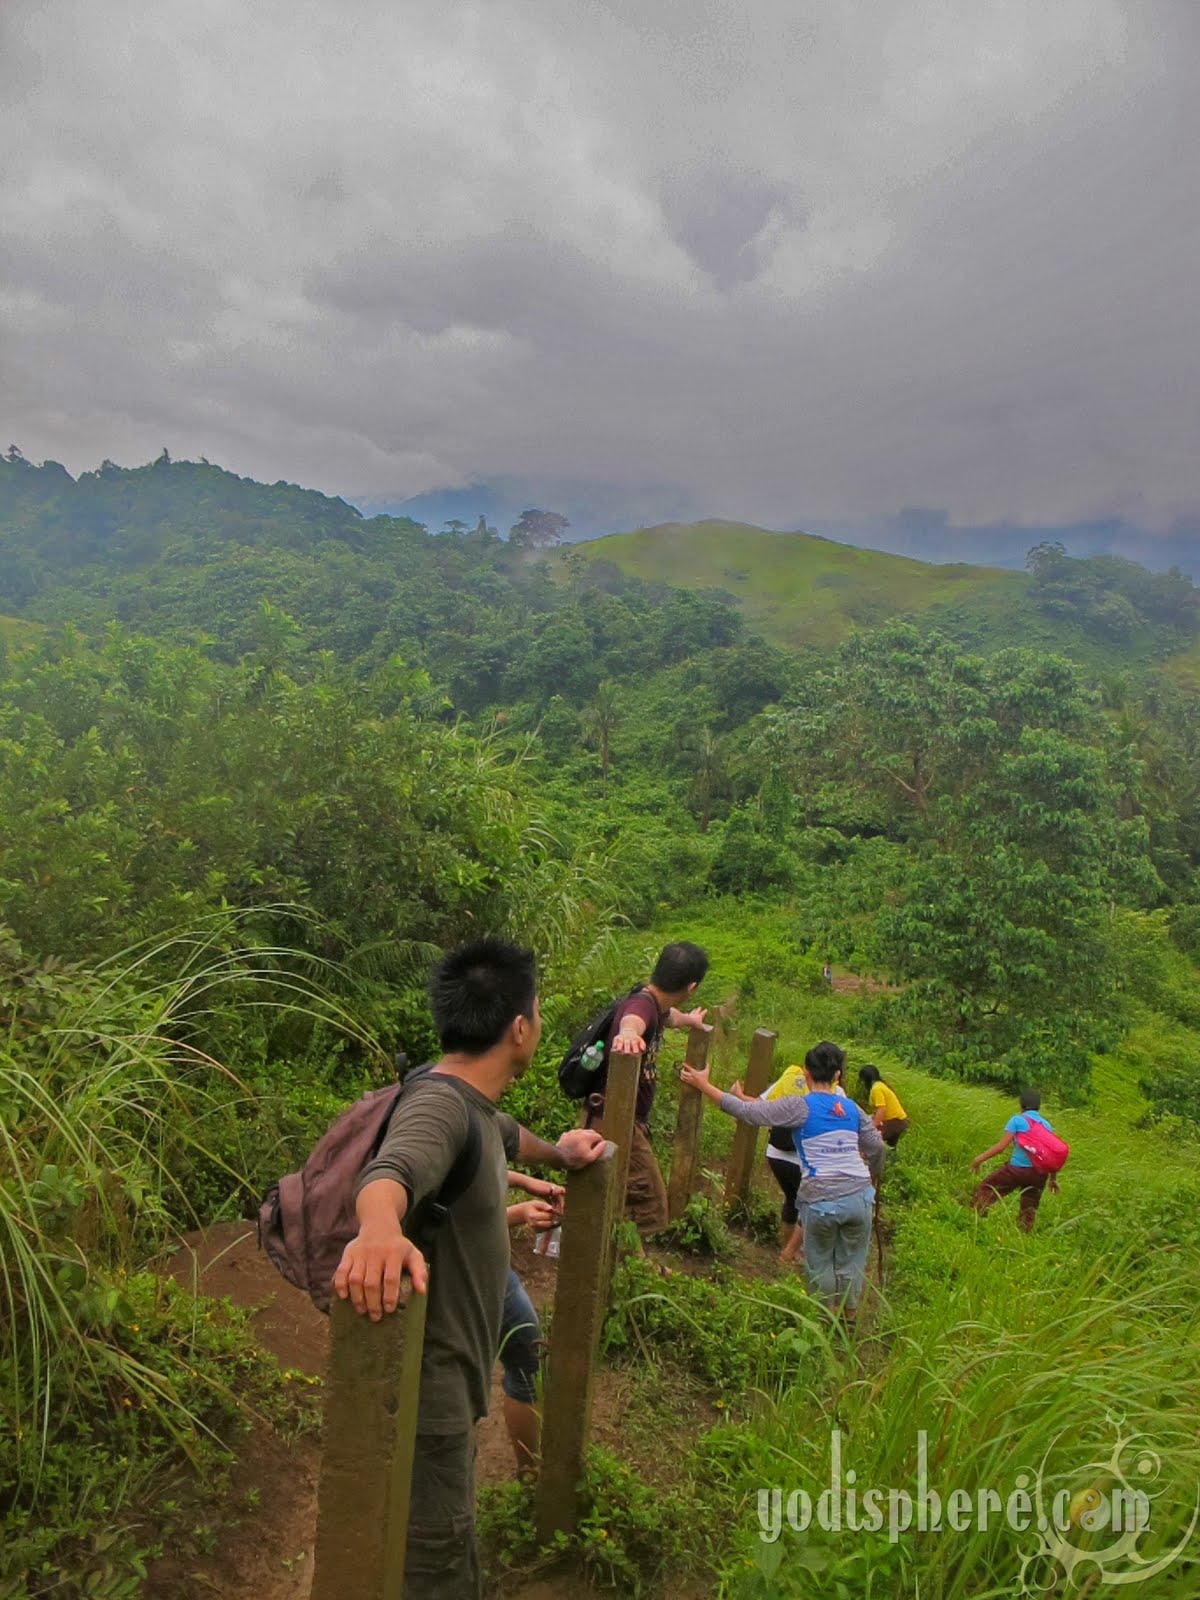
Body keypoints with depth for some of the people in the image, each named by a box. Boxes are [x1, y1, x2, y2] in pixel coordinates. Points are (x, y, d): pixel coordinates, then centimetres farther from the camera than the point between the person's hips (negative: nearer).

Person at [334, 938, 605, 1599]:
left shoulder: (475, 1104, 5)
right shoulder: (439, 1102, -26)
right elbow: (392, 1169, -49)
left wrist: (559, 1152, 32)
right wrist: (381, 1228, -67)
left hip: (454, 1370, 10)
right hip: (427, 1379, -10)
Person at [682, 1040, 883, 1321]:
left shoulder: (799, 1107, -5)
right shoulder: (851, 1108, 10)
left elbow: (748, 1113, -10)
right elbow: (876, 1148, 15)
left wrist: (704, 1085, -5)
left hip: (820, 1201, -4)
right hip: (858, 1196, 4)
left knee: (820, 1263, 20)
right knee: (851, 1261, 21)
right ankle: (849, 1319, 35)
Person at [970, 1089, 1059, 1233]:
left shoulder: (1017, 1120, -1)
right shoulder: (1046, 1124, 14)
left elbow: (1002, 1145, -9)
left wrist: (980, 1158, -3)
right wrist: (1053, 1178, 22)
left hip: (1018, 1168, -5)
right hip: (1040, 1173, 5)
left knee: (987, 1188, 7)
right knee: (1029, 1208, 16)